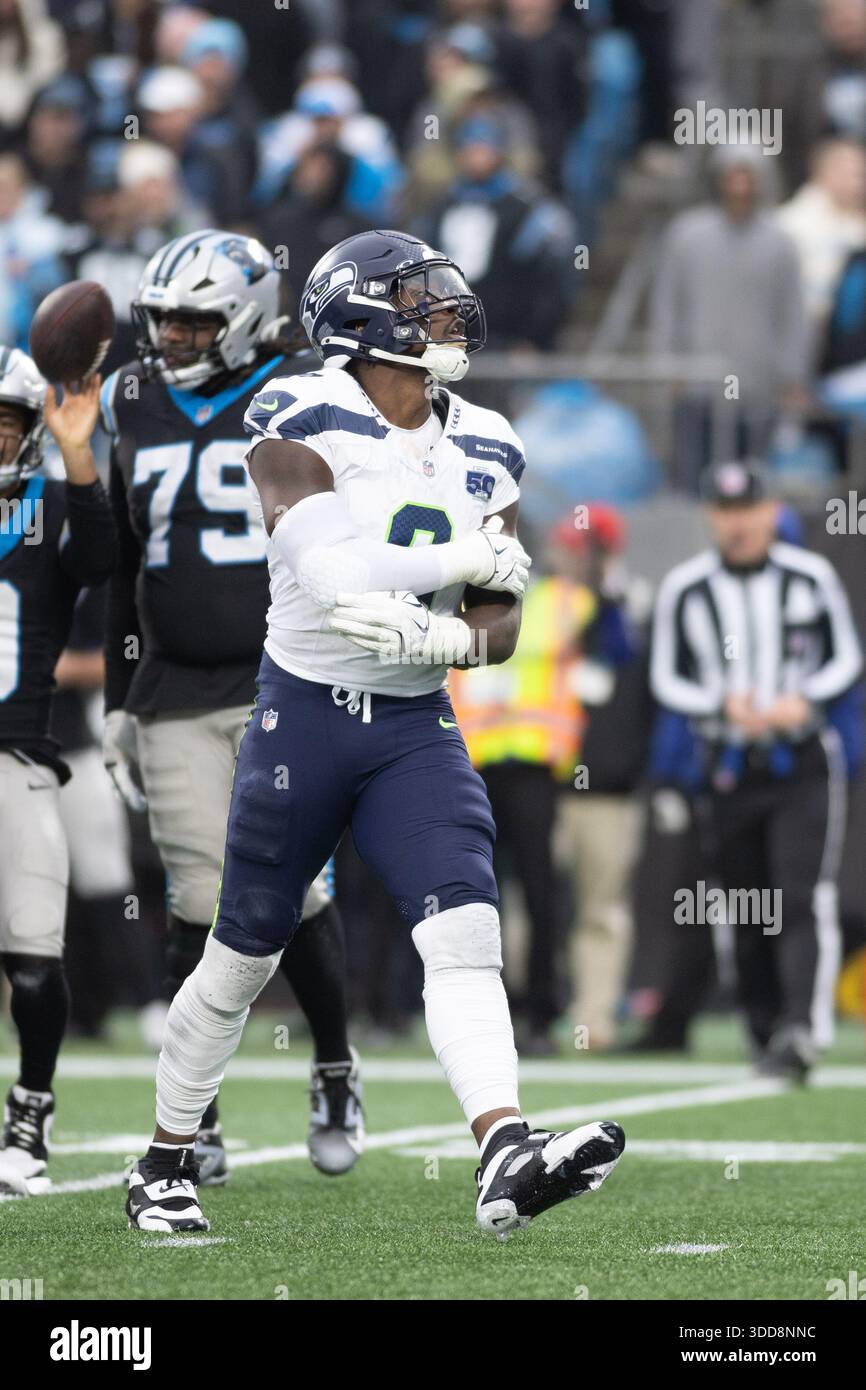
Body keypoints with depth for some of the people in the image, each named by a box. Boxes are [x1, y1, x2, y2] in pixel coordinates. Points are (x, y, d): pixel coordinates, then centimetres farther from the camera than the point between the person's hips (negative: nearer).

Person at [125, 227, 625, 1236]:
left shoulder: (482, 454, 6)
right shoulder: (302, 423, -11)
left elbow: (500, 629, 5)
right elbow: (325, 572, -24)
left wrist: (431, 636, -17)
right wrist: (469, 560, -15)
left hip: (415, 726, 4)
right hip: (304, 711, -4)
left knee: (466, 933, -17)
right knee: (243, 958, 8)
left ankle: (506, 1160, -31)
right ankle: (164, 1163, 26)